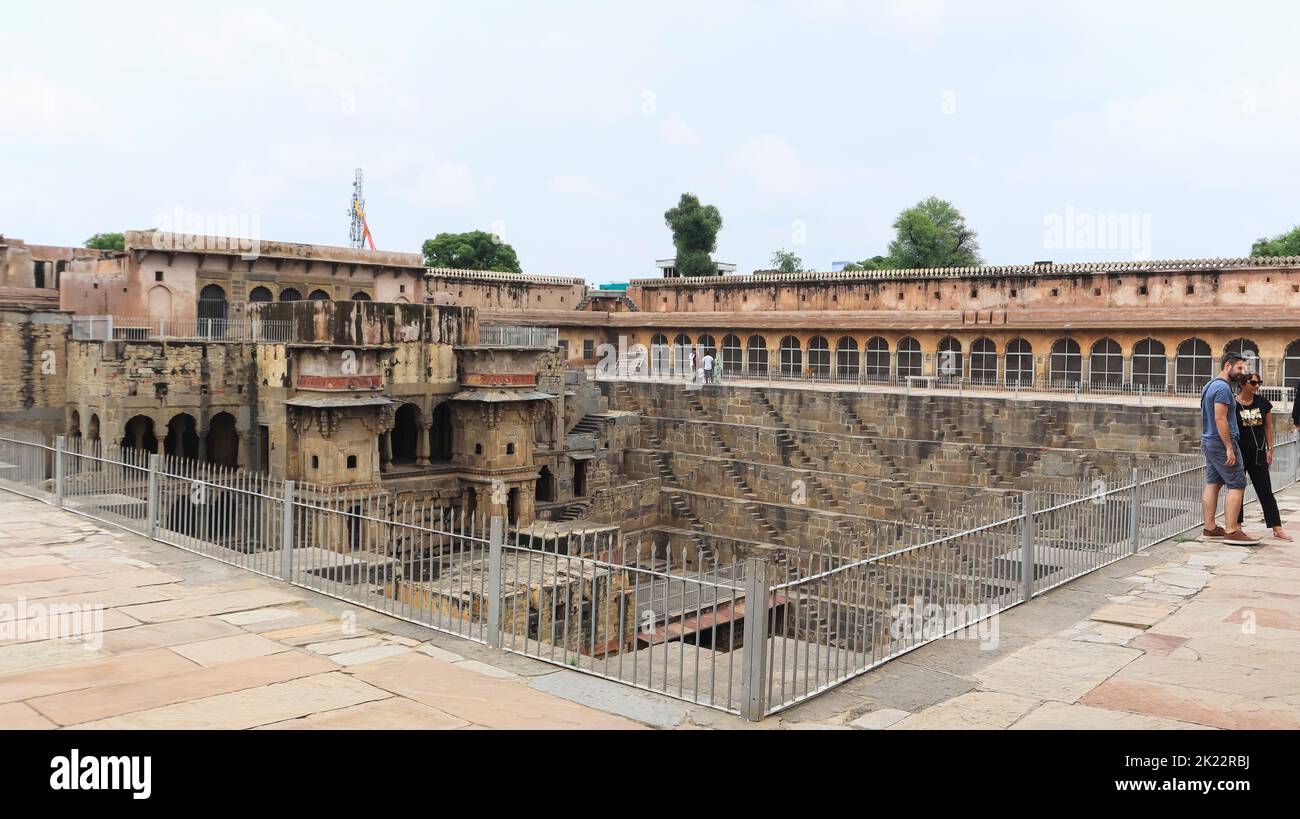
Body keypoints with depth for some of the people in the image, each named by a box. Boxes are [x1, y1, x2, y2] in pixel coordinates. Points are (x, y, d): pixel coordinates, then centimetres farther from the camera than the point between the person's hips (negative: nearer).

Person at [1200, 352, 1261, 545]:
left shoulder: (1210, 385, 16)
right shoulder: (1223, 387, -15)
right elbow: (1220, 418, -21)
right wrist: (1229, 448, -21)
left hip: (1208, 441, 10)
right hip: (1221, 443, -10)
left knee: (1213, 484, 10)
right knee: (1237, 485, -8)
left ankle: (1209, 528, 11)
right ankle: (1231, 531, -10)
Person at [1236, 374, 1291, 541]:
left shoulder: (1263, 403, 3)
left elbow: (1268, 427, 10)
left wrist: (1269, 449, 6)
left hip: (1258, 455, 3)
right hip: (1238, 455, -3)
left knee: (1266, 492, 3)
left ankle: (1277, 529, 3)